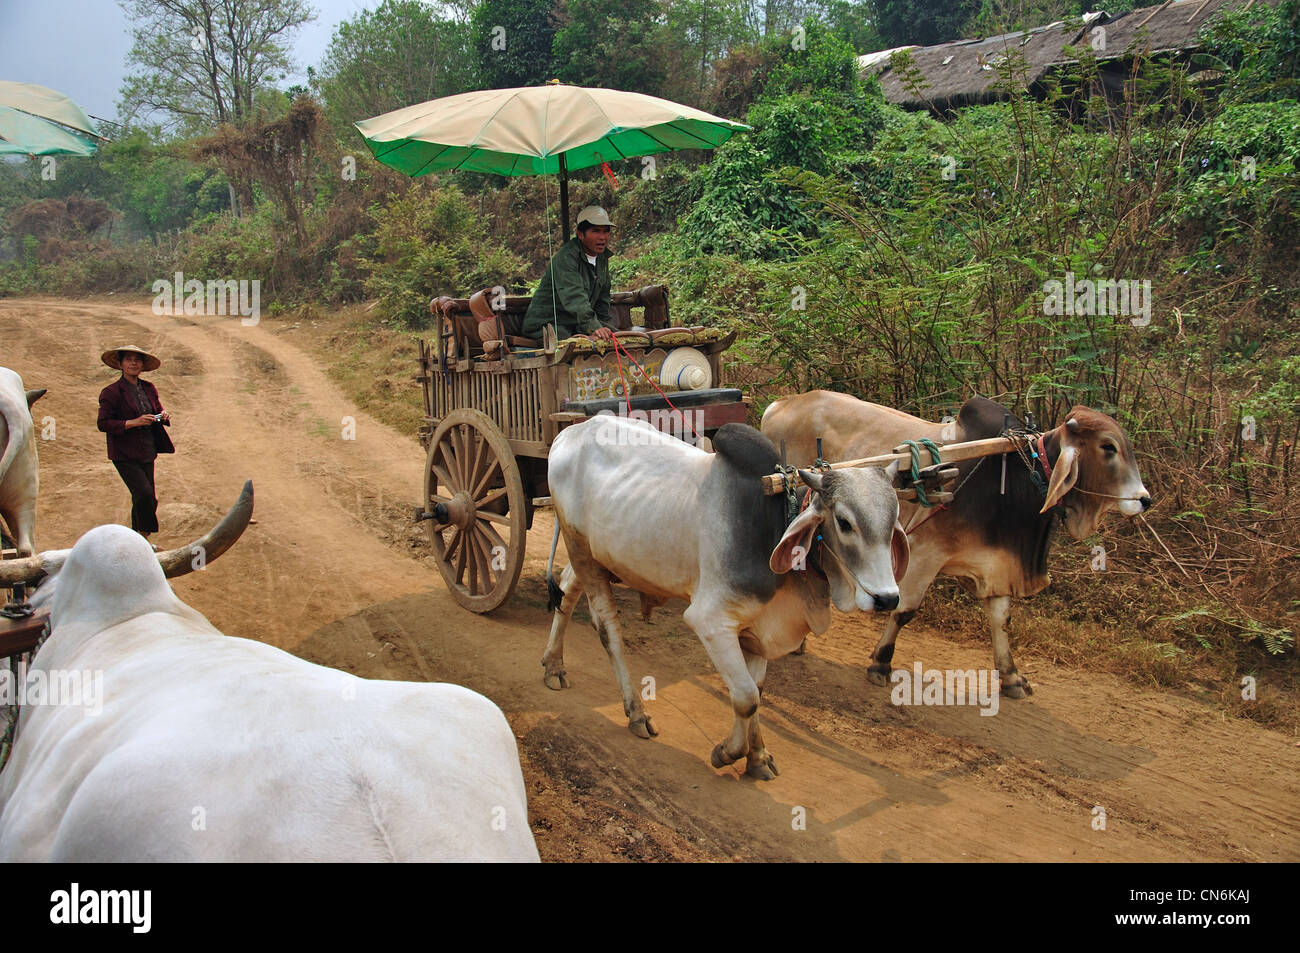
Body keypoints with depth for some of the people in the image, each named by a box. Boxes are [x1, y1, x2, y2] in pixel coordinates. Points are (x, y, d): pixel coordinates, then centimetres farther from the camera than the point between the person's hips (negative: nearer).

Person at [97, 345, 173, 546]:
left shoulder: (149, 389, 10)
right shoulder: (111, 392, -8)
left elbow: (158, 412, 21)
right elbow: (103, 424, -12)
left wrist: (164, 416, -4)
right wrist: (134, 422, -22)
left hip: (147, 453, 6)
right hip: (125, 455, -6)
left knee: (148, 499, 9)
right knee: (145, 494, -17)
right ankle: (144, 537, -1)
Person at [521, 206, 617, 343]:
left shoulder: (603, 257, 10)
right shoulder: (565, 258, -20)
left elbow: (602, 299, 20)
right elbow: (574, 296, -35)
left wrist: (603, 324, 7)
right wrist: (593, 328, -46)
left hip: (576, 326, 8)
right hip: (546, 322, -8)